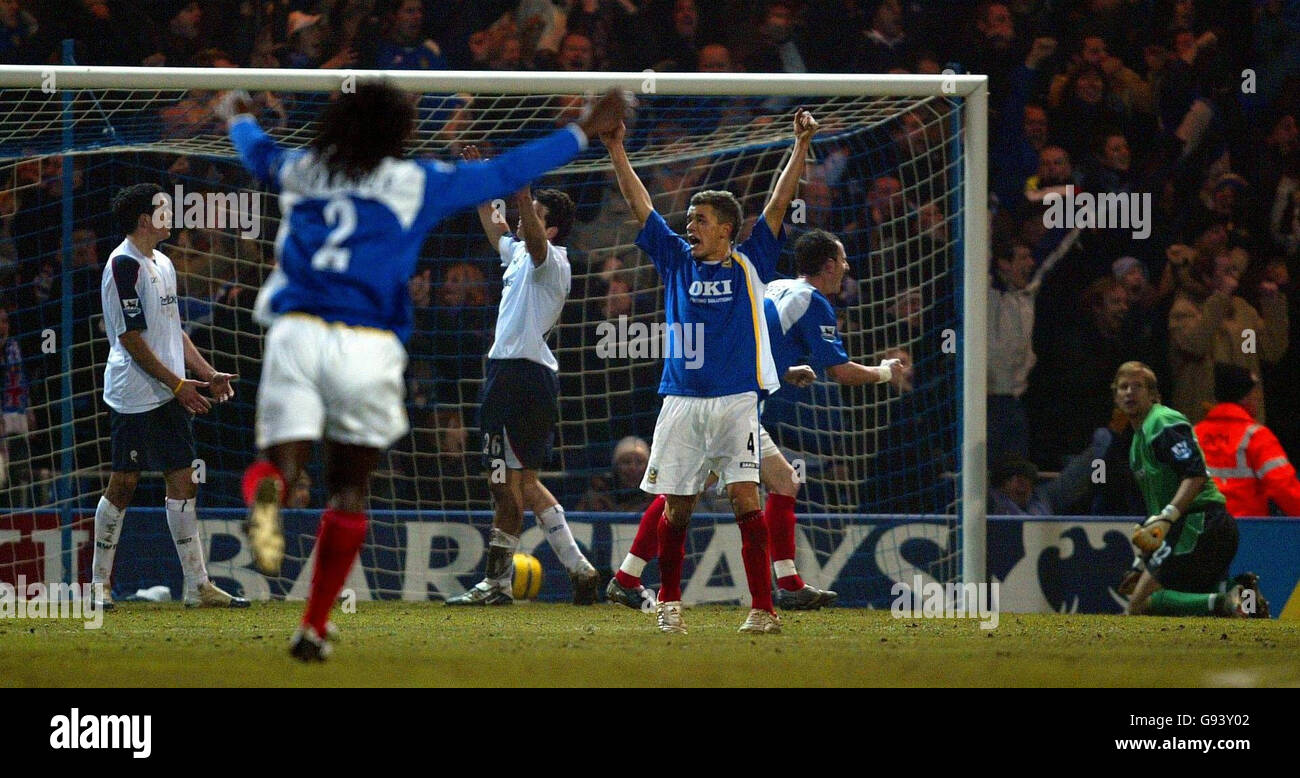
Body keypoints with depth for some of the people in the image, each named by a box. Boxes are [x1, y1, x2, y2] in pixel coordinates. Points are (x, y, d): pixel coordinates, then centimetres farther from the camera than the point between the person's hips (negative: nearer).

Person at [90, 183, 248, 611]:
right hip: (135, 396, -9)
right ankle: (100, 581, 8)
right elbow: (131, 338, -16)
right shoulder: (124, 265, -12)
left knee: (183, 481, 4)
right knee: (123, 483, -2)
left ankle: (197, 585, 2)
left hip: (170, 396, 9)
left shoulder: (162, 264, 17)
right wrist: (177, 384, -16)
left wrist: (208, 374, 14)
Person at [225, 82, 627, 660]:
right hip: (366, 346, -2)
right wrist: (584, 132, 26)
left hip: (294, 332, 2)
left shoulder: (300, 172, 16)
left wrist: (239, 118, 63)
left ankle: (266, 495, -41)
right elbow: (504, 175, 14)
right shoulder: (417, 183, 7)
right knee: (349, 487, 11)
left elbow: (257, 153, 39)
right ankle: (313, 629, 11)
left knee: (281, 459, -1)